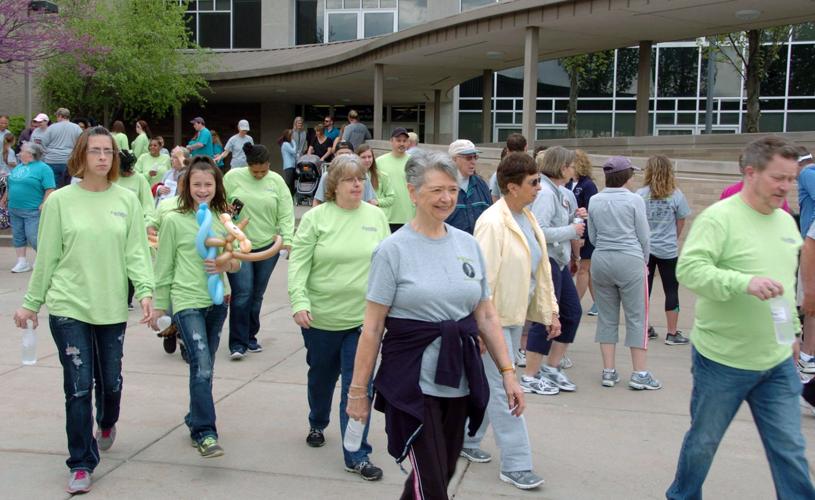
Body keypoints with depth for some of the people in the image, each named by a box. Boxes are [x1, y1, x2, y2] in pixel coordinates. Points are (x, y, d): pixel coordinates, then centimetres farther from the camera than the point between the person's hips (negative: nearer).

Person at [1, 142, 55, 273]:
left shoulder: (43, 168, -9)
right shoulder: (18, 167, 16)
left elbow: (50, 189, -15)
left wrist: (43, 205, -21)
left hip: (33, 211, -8)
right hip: (14, 209, 8)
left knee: (33, 237, -8)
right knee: (18, 236, 9)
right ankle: (22, 262, 16)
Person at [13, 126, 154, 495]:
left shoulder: (127, 200, 2)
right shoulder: (60, 200, -1)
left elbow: (136, 251, -1)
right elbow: (47, 256, 3)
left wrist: (145, 290, -16)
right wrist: (31, 303, 6)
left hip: (112, 308, 2)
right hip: (68, 307, -2)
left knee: (111, 381, 13)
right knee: (79, 387, -3)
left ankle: (106, 423, 47)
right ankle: (82, 464, 11)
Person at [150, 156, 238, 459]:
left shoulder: (222, 219, 8)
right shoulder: (174, 220, -3)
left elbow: (237, 260, 13)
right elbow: (164, 267, 2)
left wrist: (226, 265, -10)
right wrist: (158, 306, 5)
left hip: (217, 300, 4)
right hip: (187, 301, -4)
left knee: (203, 367, 13)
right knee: (202, 367, -14)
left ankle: (195, 421, 28)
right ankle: (205, 433, -10)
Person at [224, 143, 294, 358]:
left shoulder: (276, 181, 4)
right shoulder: (233, 177, -1)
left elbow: (286, 213, 2)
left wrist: (287, 239, -7)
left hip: (267, 246, 3)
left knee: (257, 295, 10)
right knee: (242, 293, -10)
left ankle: (250, 337, 25)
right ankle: (237, 343, -3)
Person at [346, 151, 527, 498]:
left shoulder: (468, 245, 6)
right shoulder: (393, 249, -9)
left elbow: (486, 315, 10)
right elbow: (373, 326, -8)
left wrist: (507, 372, 5)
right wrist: (358, 389, -8)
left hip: (460, 380, 5)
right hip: (413, 381, -5)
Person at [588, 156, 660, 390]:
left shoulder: (595, 201, 4)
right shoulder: (634, 200, -8)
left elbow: (592, 237, 10)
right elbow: (644, 236, -2)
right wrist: (643, 260, 13)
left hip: (601, 260, 4)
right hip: (630, 261, -4)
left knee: (607, 317, 10)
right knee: (636, 317, 4)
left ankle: (608, 371, 13)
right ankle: (639, 373, 6)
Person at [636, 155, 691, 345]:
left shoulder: (640, 194, -6)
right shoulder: (676, 195, -8)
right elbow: (681, 223, 0)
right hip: (667, 250, -2)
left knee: (644, 288, 13)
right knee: (671, 291, 7)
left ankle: (645, 328, 22)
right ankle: (672, 334, 11)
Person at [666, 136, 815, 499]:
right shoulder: (719, 217, -15)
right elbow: (688, 269, -27)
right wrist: (744, 282, -37)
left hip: (778, 363, 6)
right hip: (723, 360, -5)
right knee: (703, 441, 13)